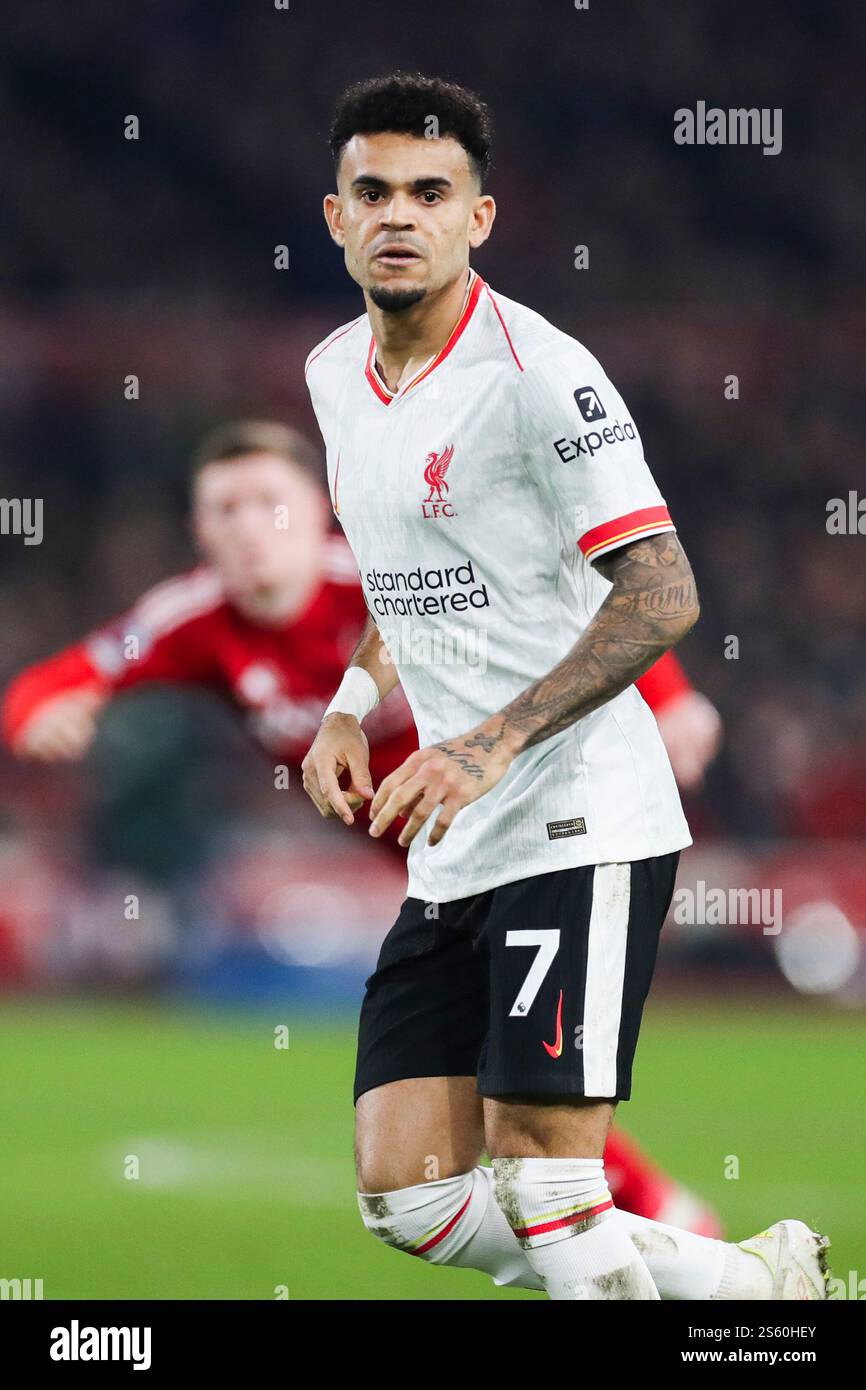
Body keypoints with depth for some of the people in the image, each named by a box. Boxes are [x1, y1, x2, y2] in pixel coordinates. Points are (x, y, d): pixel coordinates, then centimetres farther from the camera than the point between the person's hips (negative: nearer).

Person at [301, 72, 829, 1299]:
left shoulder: (536, 371, -13)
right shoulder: (335, 375, 13)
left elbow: (662, 594, -19)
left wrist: (497, 742, -25)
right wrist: (351, 709, 14)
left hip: (581, 828, -8)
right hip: (453, 854, 8)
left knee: (540, 1187, -12)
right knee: (407, 1195, 2)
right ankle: (755, 1284, 14)